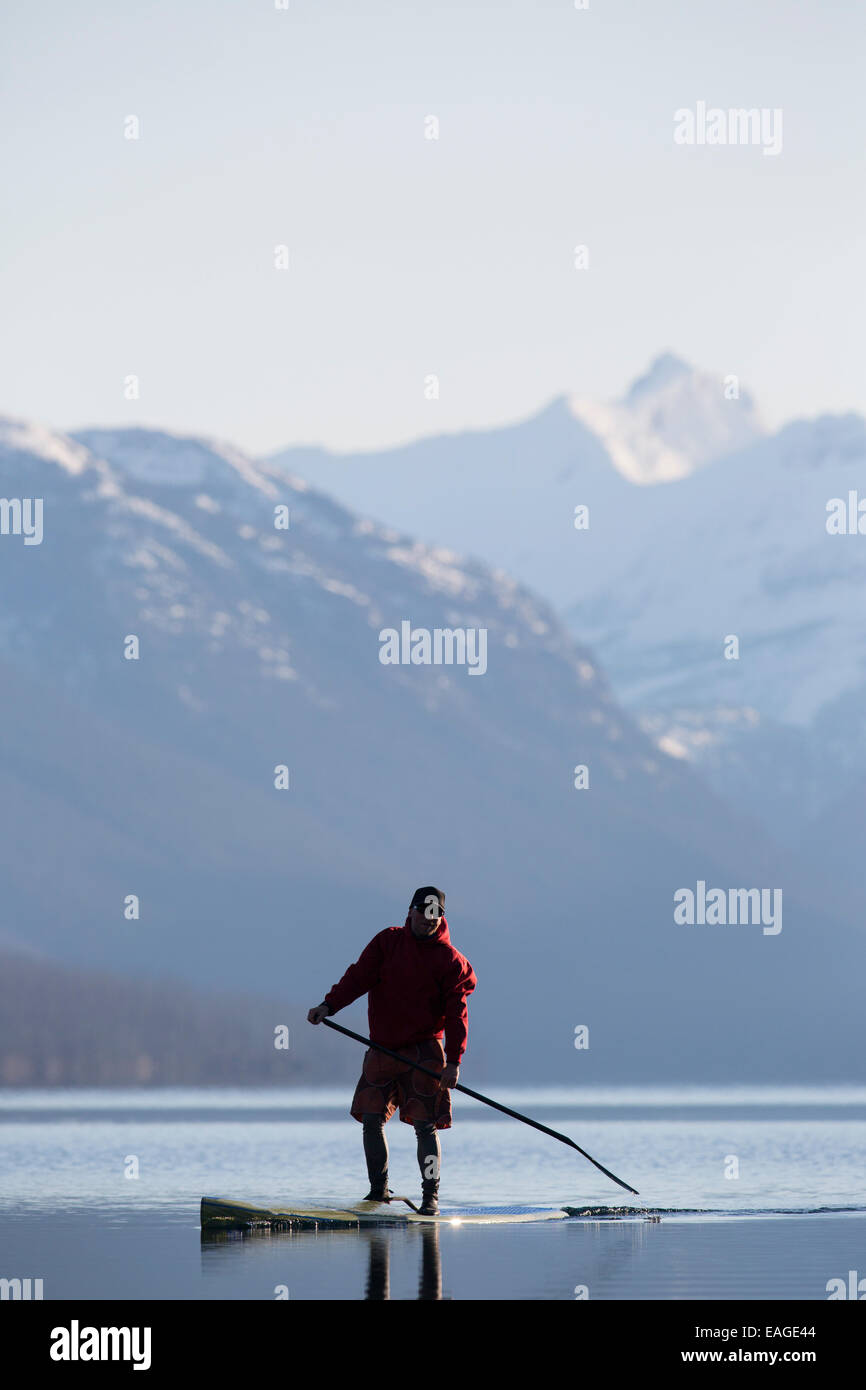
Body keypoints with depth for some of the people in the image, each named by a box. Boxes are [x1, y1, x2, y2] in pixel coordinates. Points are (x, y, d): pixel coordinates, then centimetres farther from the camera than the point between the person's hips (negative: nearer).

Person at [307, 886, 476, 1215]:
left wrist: (453, 1061, -16)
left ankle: (430, 1195, -1)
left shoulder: (449, 960, -3)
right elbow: (359, 976, -5)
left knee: (425, 1125, -8)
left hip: (423, 1049, -4)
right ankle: (379, 1189, 17)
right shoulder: (388, 941, 5)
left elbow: (456, 1013, -7)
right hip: (382, 1048, 4)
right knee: (371, 1120, 4)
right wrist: (329, 1005, -21)